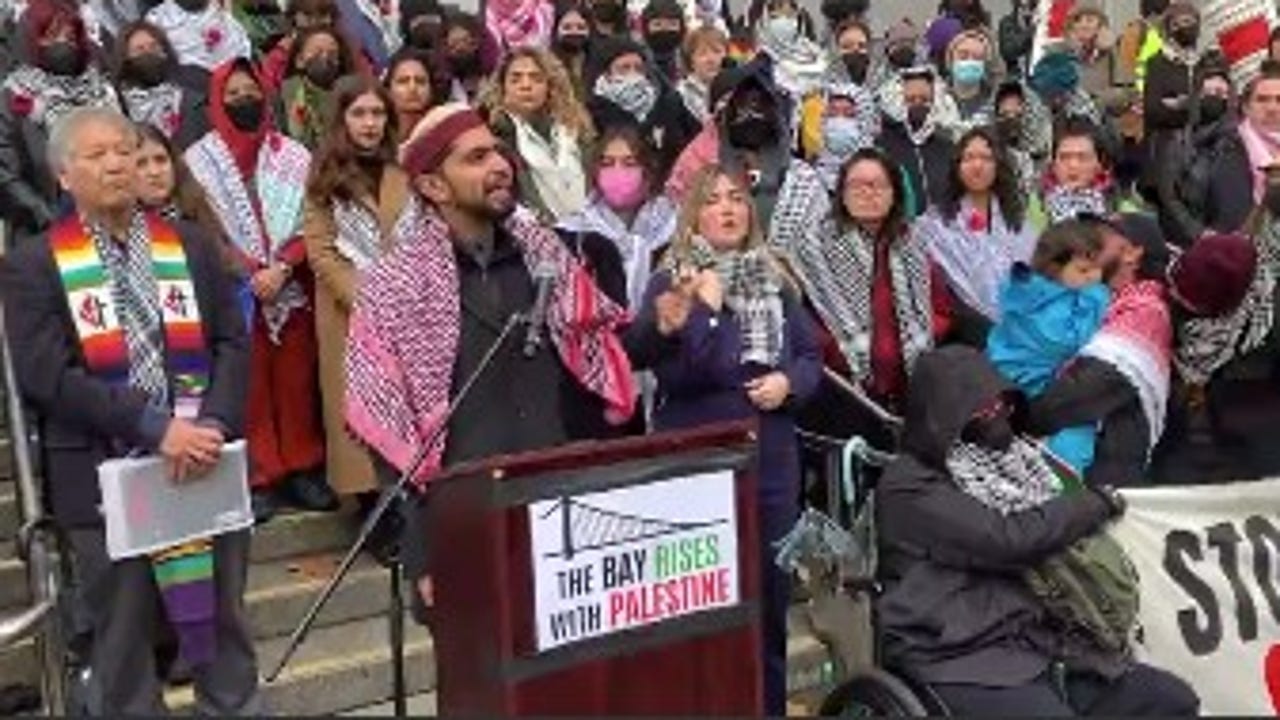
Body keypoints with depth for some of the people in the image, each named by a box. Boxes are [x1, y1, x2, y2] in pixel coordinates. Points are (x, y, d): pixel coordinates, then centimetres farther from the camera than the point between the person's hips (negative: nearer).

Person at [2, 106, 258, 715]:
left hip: (208, 465, 3)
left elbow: (232, 343, 3)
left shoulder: (190, 245, 8)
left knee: (221, 622, 15)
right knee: (122, 640, 10)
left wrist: (214, 424, -15)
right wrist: (155, 428, -20)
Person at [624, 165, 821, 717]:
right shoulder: (672, 283, -6)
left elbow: (811, 355, 9)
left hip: (770, 460, 5)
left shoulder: (773, 282, 10)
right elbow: (675, 373, -18)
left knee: (770, 591, 13)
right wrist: (704, 310, -24)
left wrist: (788, 381, -9)